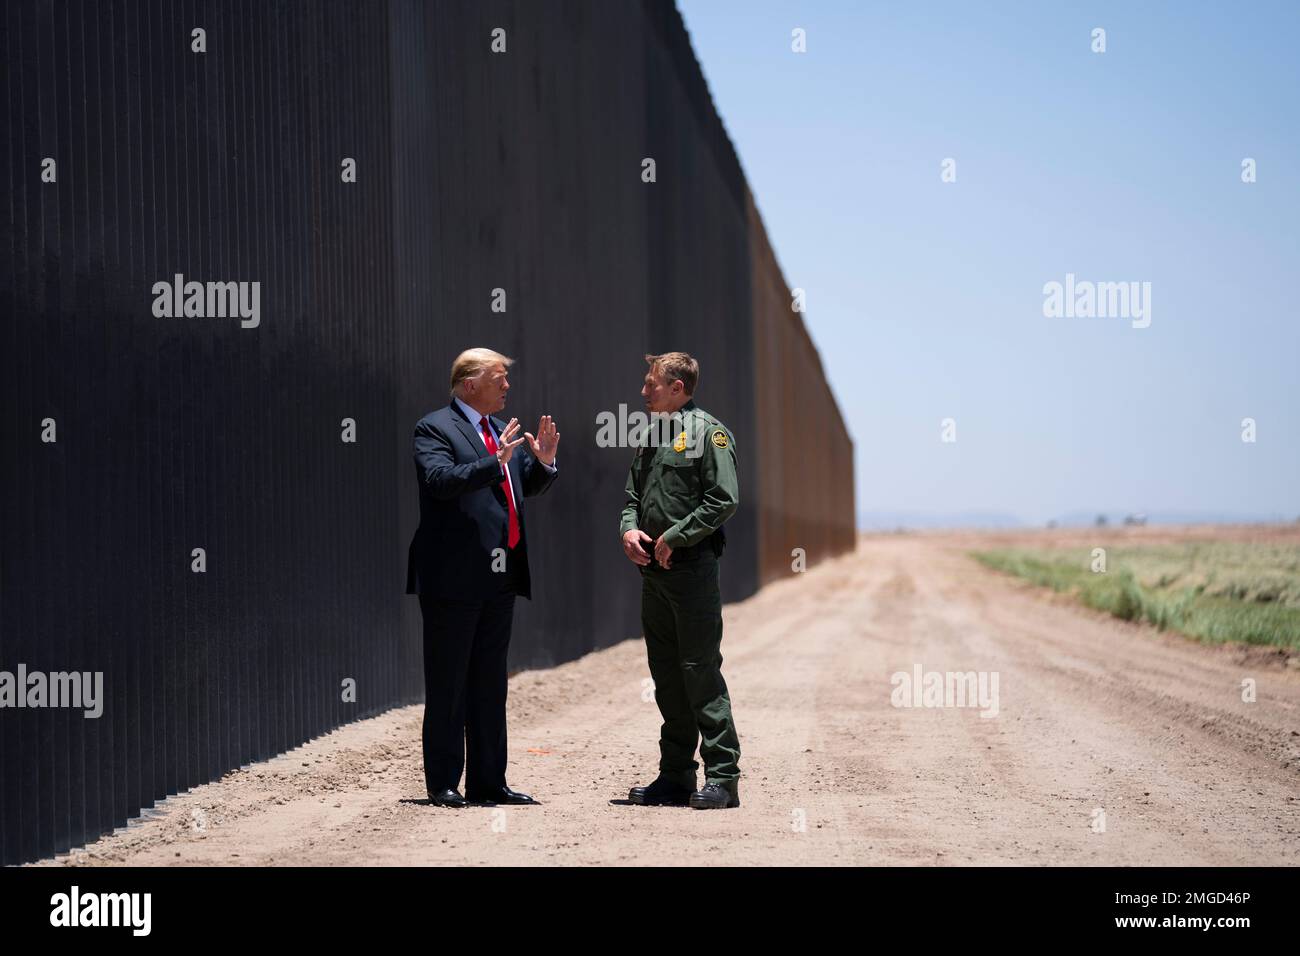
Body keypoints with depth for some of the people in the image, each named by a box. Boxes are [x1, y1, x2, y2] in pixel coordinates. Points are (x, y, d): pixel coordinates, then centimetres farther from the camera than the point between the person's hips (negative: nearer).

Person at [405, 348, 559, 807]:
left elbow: (524, 488, 22)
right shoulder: (434, 428, -7)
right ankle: (443, 783, 5)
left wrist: (542, 462, 4)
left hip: (499, 578, 8)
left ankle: (488, 781, 18)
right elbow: (441, 479, -23)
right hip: (454, 578, -8)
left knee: (490, 684, 12)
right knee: (448, 685, 0)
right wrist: (495, 462, -29)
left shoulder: (501, 429, 17)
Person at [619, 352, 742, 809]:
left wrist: (673, 538, -13)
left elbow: (724, 500, -14)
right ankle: (675, 776, 16)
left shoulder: (709, 433, -7)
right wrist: (629, 529, 2)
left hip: (692, 566, -8)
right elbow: (633, 494, 23)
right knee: (666, 677, 10)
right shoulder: (649, 437, 18)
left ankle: (722, 776, -4)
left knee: (701, 672, -8)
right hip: (653, 570, 8)